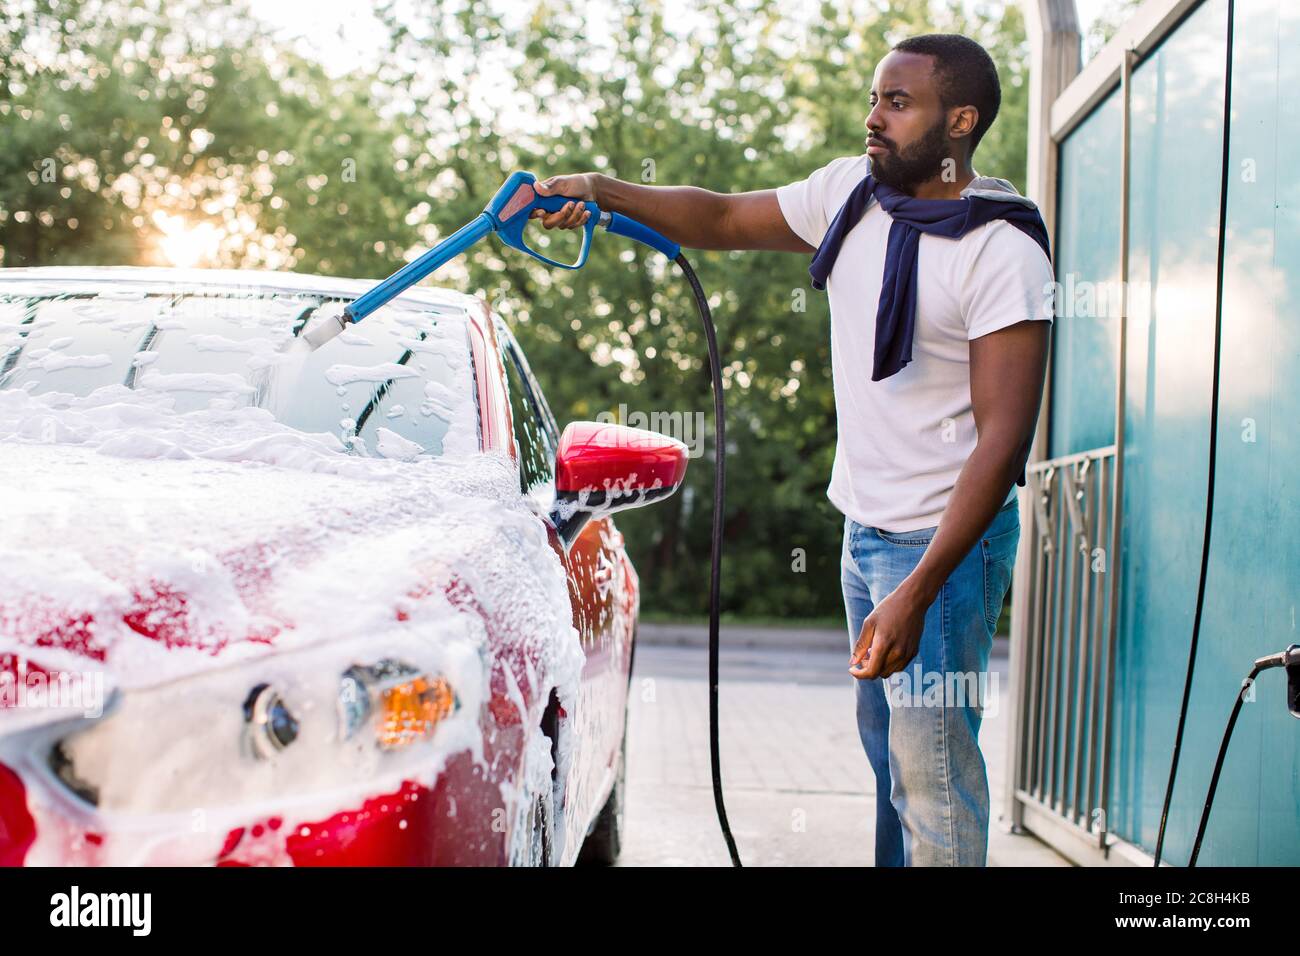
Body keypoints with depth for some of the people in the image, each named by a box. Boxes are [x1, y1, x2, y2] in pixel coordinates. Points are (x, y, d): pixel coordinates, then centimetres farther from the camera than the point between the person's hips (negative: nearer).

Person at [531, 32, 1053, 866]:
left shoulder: (1003, 251, -19)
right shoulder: (850, 193, 4)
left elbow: (1005, 437, -22)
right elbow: (726, 219, 17)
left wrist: (917, 593, -27)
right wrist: (603, 190, 0)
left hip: (944, 543, -8)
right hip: (864, 527, 8)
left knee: (932, 763, -7)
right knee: (886, 748, 16)